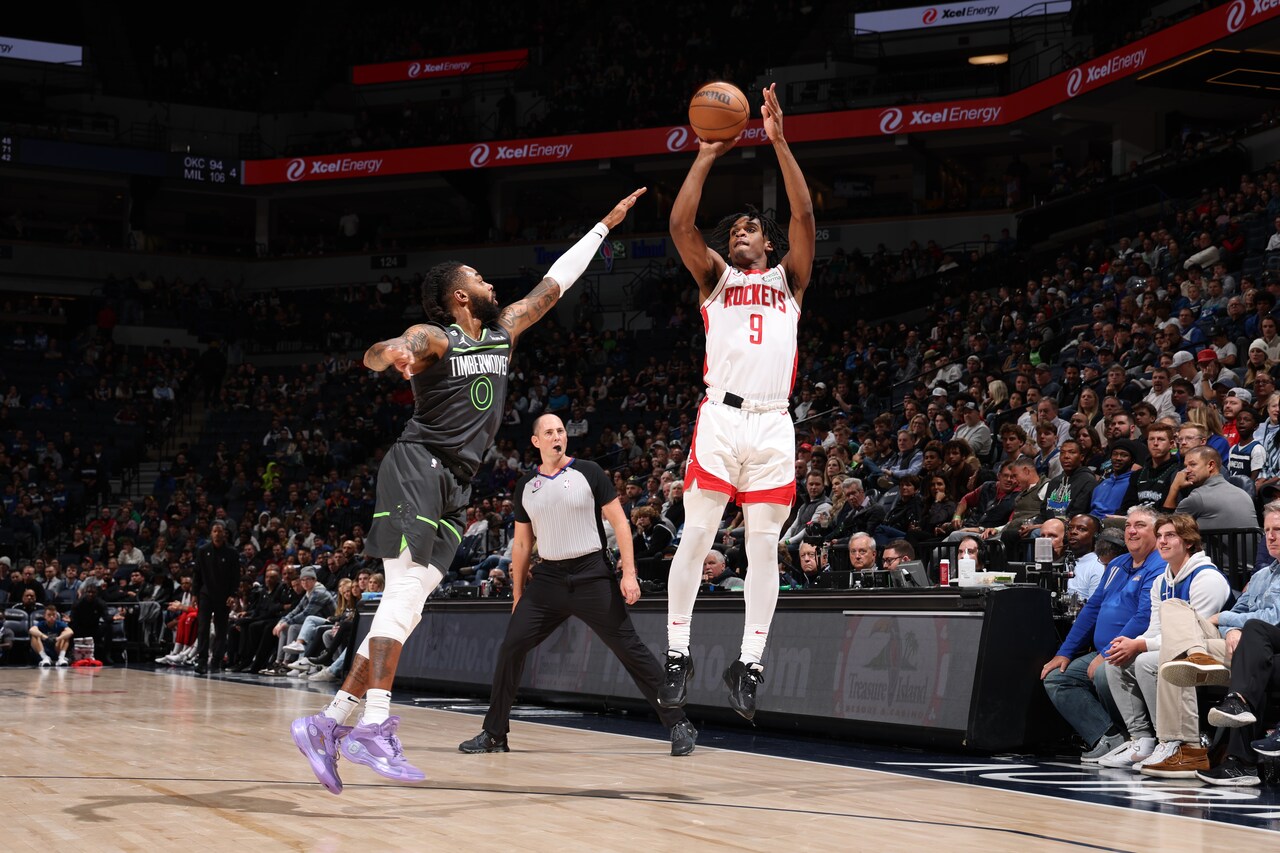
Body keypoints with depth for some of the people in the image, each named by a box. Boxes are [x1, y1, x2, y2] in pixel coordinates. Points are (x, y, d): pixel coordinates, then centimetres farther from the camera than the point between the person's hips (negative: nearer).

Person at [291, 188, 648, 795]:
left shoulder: (504, 331, 18)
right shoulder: (432, 337, -4)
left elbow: (552, 285, 26)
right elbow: (377, 354, -23)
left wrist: (604, 226, 30)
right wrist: (391, 354, -48)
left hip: (453, 488, 8)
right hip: (417, 469, -8)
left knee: (406, 607, 1)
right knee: (406, 592, -18)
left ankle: (327, 725, 1)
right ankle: (374, 727, -24)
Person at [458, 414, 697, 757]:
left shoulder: (588, 472, -3)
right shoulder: (526, 487, 8)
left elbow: (619, 521, -3)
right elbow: (522, 543, 15)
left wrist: (629, 573, -12)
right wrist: (518, 595, 14)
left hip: (592, 576, -4)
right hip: (548, 576, 4)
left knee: (630, 649, -5)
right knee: (510, 648, -3)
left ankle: (679, 725, 0)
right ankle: (494, 734, 9)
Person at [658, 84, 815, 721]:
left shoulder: (787, 280, 17)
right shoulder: (716, 278, 16)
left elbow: (804, 217, 2)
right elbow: (681, 225, 0)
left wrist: (778, 142, -4)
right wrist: (707, 156, 0)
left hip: (773, 424, 1)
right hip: (720, 419, -1)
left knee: (764, 549, 1)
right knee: (695, 538, -5)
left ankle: (749, 664, 6)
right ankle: (677, 654, 4)